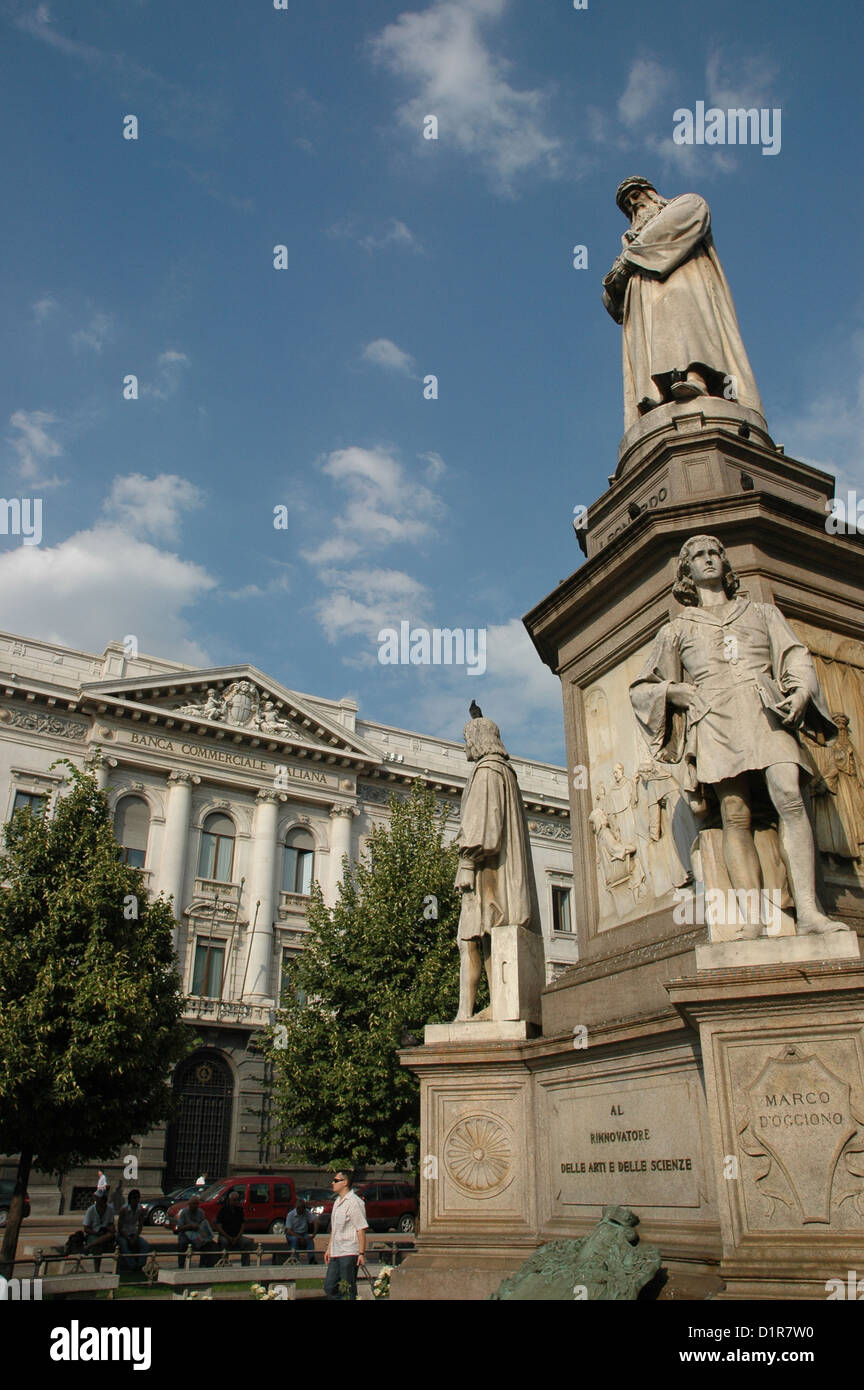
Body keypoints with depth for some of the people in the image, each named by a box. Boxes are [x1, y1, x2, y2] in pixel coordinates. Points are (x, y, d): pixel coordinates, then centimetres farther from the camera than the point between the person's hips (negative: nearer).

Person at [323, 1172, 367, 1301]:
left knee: (348, 1290, -2)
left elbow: (361, 1229, -17)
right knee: (329, 1287, 10)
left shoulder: (354, 1202, -14)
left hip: (349, 1253, -9)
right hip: (335, 1253, 9)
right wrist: (329, 1248, 21)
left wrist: (362, 1253, -19)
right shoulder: (337, 1202, 15)